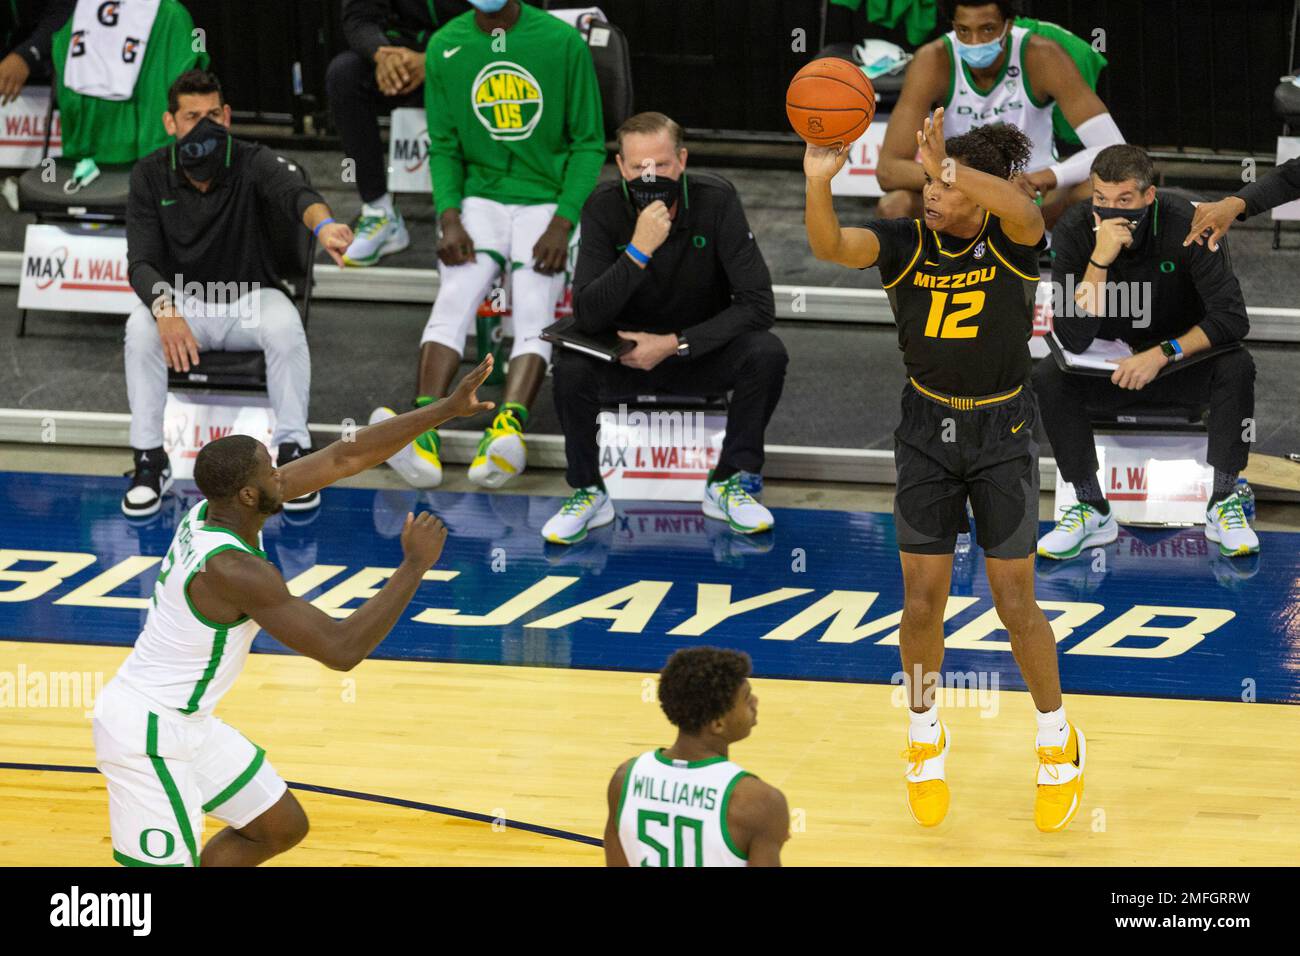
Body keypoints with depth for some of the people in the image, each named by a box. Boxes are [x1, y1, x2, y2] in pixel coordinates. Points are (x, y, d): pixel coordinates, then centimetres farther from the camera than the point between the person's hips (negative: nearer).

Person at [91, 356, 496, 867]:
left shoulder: (217, 507, -3)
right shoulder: (235, 571, -29)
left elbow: (345, 456, 3)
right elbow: (341, 649, -31)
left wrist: (445, 410, 1)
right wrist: (415, 566, -25)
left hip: (187, 722, 10)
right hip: (146, 731, -10)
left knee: (282, 826, 17)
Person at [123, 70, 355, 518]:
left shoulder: (252, 163, -14)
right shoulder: (150, 175, -9)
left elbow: (294, 193, -37)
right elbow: (142, 262, -17)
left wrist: (323, 224, -63)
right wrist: (165, 309, -40)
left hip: (251, 299, -1)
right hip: (183, 301, 1)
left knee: (286, 325, -34)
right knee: (140, 326, -31)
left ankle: (292, 453, -21)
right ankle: (149, 461, -20)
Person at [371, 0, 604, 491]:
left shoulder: (563, 42, -3)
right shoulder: (446, 46, 5)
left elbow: (588, 143, 0)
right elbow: (443, 145, 9)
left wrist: (562, 225, -11)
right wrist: (449, 219, -8)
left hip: (546, 204, -1)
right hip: (479, 198, 1)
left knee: (534, 315, -25)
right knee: (453, 302, -24)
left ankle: (506, 431, -48)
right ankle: (424, 438, -43)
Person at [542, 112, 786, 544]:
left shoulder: (715, 200, -18)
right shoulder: (605, 208, -17)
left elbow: (758, 305, -20)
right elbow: (587, 317, -25)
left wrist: (675, 344, -26)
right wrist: (639, 251, -38)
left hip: (699, 349, 0)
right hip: (626, 353, 0)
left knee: (766, 354, -29)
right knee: (571, 365, -31)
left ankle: (729, 484, -8)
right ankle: (588, 493, -7)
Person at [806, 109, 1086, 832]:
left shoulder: (1011, 241, -16)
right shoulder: (908, 243, -9)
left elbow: (1023, 210, -41)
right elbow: (830, 245, -27)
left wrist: (951, 169, -57)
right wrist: (820, 182, -47)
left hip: (1003, 432, -2)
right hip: (928, 430, 2)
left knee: (1016, 604, 1)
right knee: (923, 601, 4)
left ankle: (1059, 741, 22)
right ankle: (926, 737, 26)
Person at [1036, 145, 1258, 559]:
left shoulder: (1187, 225, -23)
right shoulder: (1075, 230, -19)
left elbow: (1232, 319, -23)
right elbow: (1074, 338, -27)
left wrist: (1164, 353, -32)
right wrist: (1100, 259, -38)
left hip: (1182, 359, -1)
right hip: (1108, 365, 1)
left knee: (1236, 368, -31)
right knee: (1047, 378, -27)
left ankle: (1223, 504, -17)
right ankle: (1093, 512, -14)